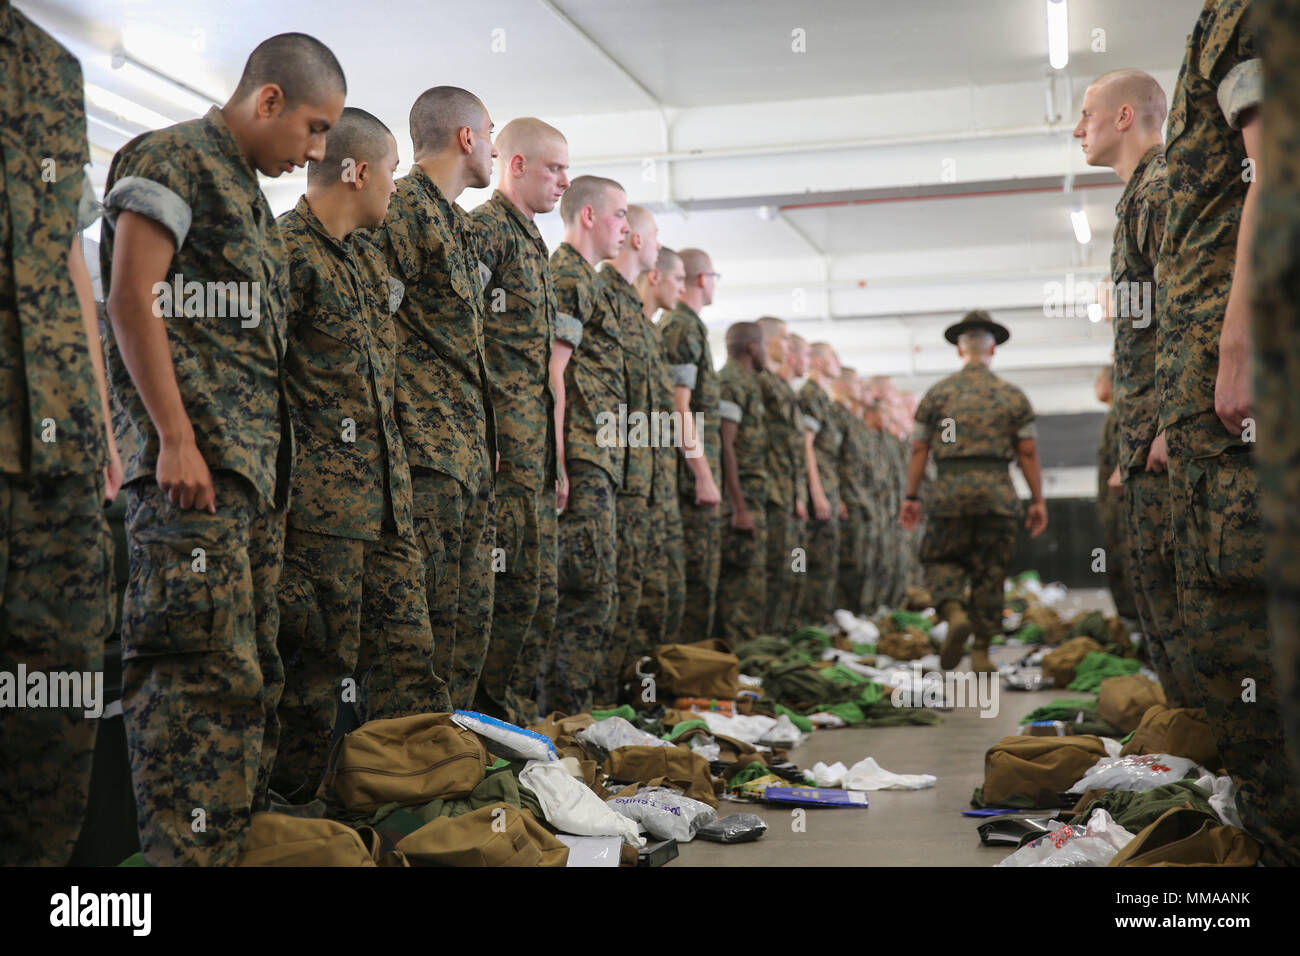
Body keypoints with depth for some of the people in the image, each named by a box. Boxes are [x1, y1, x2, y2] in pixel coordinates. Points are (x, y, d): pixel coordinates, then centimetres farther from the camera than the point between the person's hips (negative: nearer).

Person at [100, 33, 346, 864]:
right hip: (192, 460, -9)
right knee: (202, 668, -13)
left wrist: (276, 453, 17)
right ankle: (188, 850, -10)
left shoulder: (250, 195, 24)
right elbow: (133, 301, -11)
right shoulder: (171, 159, -3)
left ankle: (242, 836, 15)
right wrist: (176, 438, -18)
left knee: (253, 667, 9)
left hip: (258, 465, 9)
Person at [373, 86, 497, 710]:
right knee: (430, 608, -10)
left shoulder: (457, 222, 23)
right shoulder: (403, 207, -7)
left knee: (471, 613, 10)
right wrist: (400, 430, -17)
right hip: (429, 443, -10)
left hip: (472, 444, 10)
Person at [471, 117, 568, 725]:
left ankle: (521, 716, 17)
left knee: (539, 584, 10)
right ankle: (494, 714, -2)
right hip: (506, 433, -10)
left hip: (537, 439, 10)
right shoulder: (485, 229, -6)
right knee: (516, 578, -10)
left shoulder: (533, 241, 24)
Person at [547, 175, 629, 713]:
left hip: (597, 461, 10)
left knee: (594, 593, 11)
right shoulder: (567, 276, -7)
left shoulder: (586, 280, 24)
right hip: (584, 460, -10)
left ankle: (571, 709, 14)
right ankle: (566, 713, -7)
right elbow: (552, 372, -16)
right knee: (591, 591, -11)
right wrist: (558, 463, -21)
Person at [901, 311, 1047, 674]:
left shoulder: (938, 392, 6)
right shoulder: (1013, 395, 8)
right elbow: (1028, 452, 4)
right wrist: (1037, 500, 8)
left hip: (949, 490, -1)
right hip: (997, 492, 1)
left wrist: (910, 496, 9)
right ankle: (981, 651, 9)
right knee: (990, 572, 7)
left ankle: (954, 614, -17)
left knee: (942, 561, 11)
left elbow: (919, 449, 4)